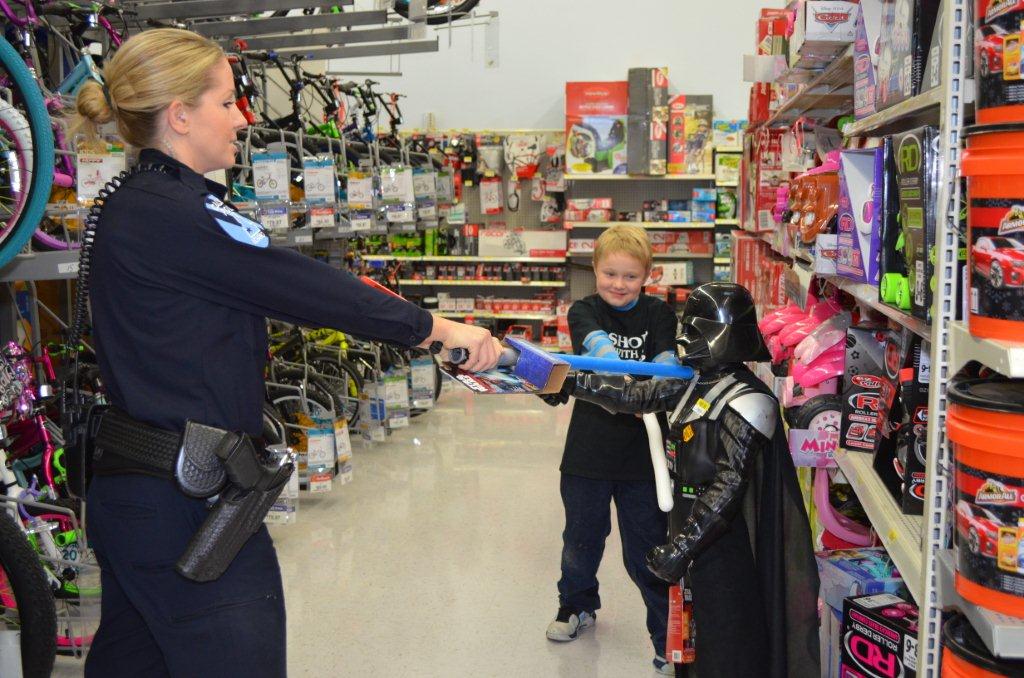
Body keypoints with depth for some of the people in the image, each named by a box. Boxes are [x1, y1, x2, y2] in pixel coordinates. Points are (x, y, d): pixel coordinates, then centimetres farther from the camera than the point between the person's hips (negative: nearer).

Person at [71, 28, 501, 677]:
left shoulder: (133, 205, 13)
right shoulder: (172, 214, -19)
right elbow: (305, 287, -18)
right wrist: (439, 327, -8)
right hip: (190, 505, -11)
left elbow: (271, 289, 12)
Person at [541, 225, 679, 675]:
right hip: (589, 448, 1)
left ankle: (669, 637, 20)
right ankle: (577, 606, 45)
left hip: (643, 452, -1)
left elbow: (666, 363, -15)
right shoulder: (584, 311, -3)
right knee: (581, 536, 19)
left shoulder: (658, 314, -1)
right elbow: (596, 343, -24)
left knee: (647, 547, 4)